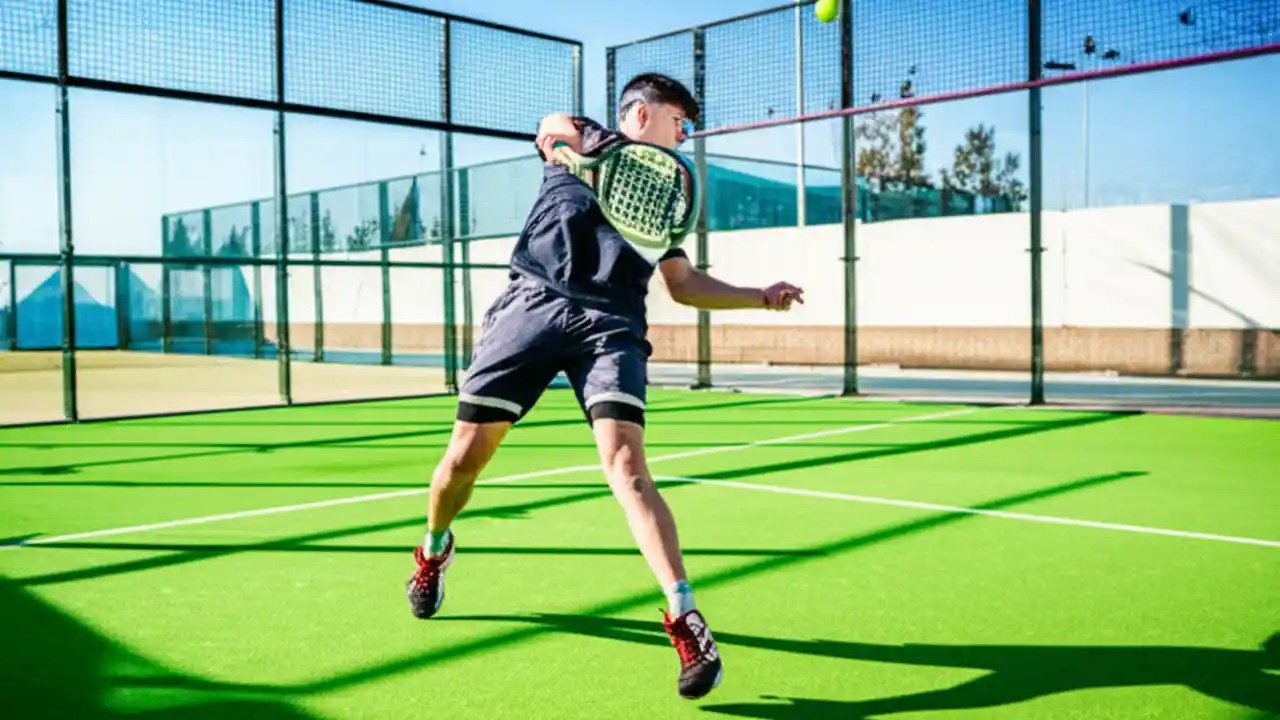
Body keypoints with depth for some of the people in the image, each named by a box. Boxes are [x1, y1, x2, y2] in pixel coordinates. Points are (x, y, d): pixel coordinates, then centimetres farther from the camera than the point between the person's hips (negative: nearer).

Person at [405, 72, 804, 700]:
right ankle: (434, 551, 33)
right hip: (533, 304, -1)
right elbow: (551, 130, -6)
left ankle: (684, 616, -23)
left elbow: (684, 285, 26)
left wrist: (762, 296, 18)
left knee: (626, 466, -19)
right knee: (467, 453, 3)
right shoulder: (584, 140, 18)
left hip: (610, 325, 2)